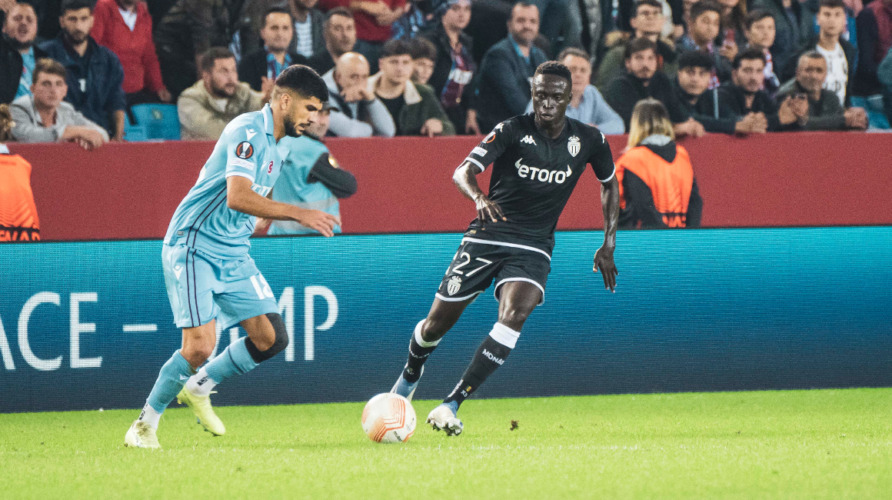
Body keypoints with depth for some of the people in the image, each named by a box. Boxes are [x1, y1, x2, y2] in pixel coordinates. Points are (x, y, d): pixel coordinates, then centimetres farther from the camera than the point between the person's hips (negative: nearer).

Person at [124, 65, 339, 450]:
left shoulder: (273, 146, 14)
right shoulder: (249, 131, -16)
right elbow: (237, 197, -29)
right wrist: (299, 213, -30)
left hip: (233, 257, 9)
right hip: (193, 249, -9)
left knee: (272, 338, -1)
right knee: (200, 346, -18)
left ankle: (198, 388, 19)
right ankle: (145, 425, 1)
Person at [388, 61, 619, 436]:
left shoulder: (588, 141, -2)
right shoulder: (512, 131, -11)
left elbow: (609, 184, 17)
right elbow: (463, 171, -21)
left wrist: (608, 244, 12)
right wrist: (478, 196, -44)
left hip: (533, 248, 1)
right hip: (486, 237, -1)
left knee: (514, 314, -27)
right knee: (438, 322, 4)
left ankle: (451, 406, -25)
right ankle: (411, 373, 41)